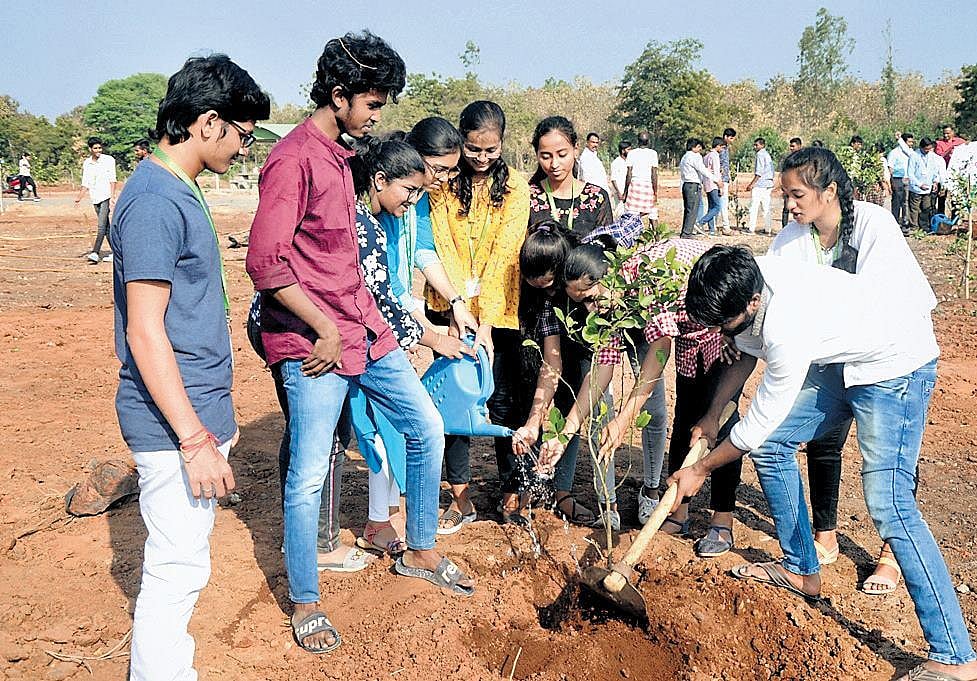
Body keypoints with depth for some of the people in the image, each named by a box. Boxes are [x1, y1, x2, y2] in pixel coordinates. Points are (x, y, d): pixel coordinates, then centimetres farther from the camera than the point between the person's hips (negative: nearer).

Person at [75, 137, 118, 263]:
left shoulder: (109, 160, -2)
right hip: (95, 198, 6)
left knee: (101, 226, -14)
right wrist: (79, 197, 5)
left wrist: (112, 195, -16)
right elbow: (85, 183, 15)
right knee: (106, 227, 9)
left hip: (105, 196, -6)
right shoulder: (86, 163, 11)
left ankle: (95, 253, -19)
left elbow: (112, 179, -7)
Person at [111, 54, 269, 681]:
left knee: (182, 563, 19)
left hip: (200, 413, 10)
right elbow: (144, 331, -21)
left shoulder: (181, 193, 12)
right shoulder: (155, 201, -18)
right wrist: (195, 439, -22)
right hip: (175, 425, -10)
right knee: (178, 570, 0)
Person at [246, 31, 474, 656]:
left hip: (365, 331, 9)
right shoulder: (294, 159, -15)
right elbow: (265, 263, -22)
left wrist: (365, 321, 18)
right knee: (308, 477, 0)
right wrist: (325, 331, -17)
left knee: (427, 429, 14)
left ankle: (422, 553, 31)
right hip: (314, 344, -9)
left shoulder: (339, 156, 14)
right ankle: (306, 605, 18)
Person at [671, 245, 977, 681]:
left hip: (896, 364, -10)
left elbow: (757, 424, -23)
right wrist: (711, 419, 7)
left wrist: (700, 471, -9)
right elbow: (746, 355, 8)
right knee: (771, 445, 8)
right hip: (842, 360, 10)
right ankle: (802, 571, 22)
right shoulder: (745, 284, -13)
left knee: (887, 502, -19)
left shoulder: (786, 330, -36)